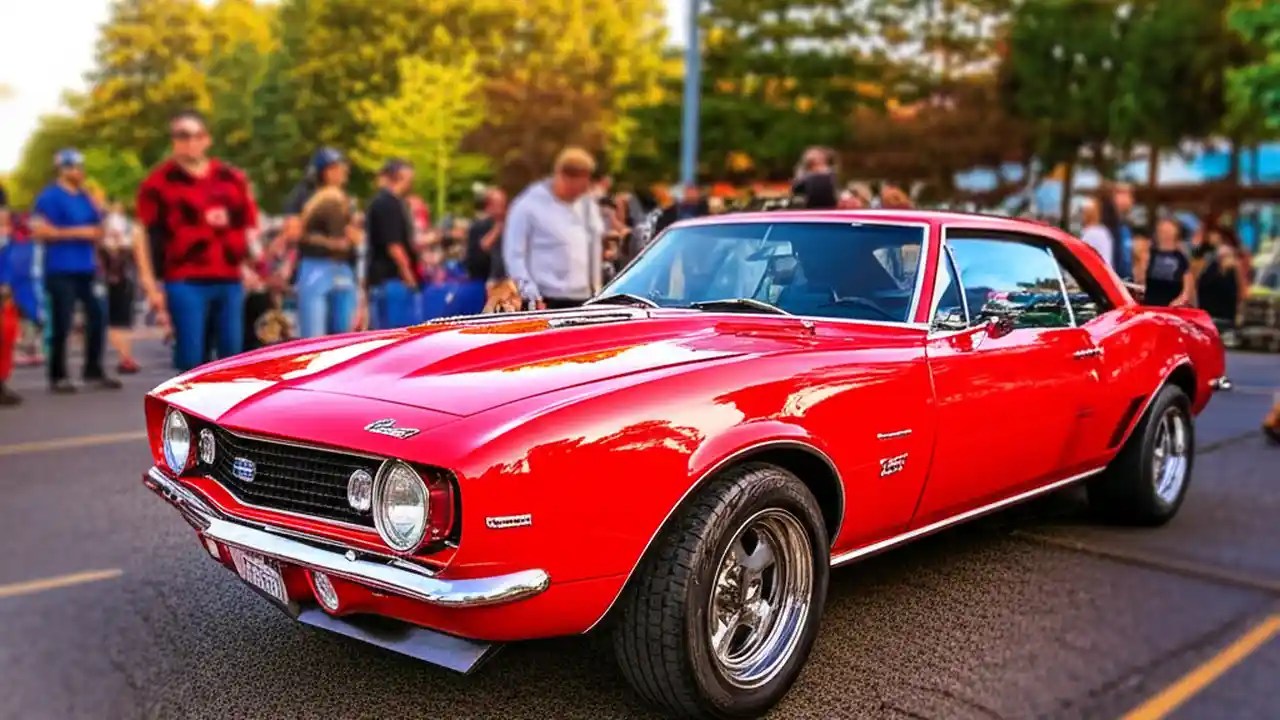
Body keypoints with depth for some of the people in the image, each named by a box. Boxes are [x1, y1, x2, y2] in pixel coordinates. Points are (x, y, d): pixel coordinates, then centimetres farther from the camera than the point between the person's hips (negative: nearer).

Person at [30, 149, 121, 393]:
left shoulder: (84, 197, 15)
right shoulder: (49, 196, -6)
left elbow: (96, 228, 23)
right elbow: (39, 230, -15)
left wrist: (97, 233, 0)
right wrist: (77, 232, -16)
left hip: (86, 269, 7)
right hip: (61, 271, -7)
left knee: (97, 318, 6)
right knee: (62, 325, -4)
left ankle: (93, 371, 17)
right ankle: (57, 376, 6)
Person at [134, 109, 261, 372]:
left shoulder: (233, 178, 14)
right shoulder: (160, 181, 0)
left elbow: (247, 226, 21)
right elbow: (146, 236, -2)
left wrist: (246, 263, 10)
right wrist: (151, 286, -6)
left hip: (229, 281, 5)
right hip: (185, 282, -4)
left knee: (232, 356, 8)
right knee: (191, 357, -5)